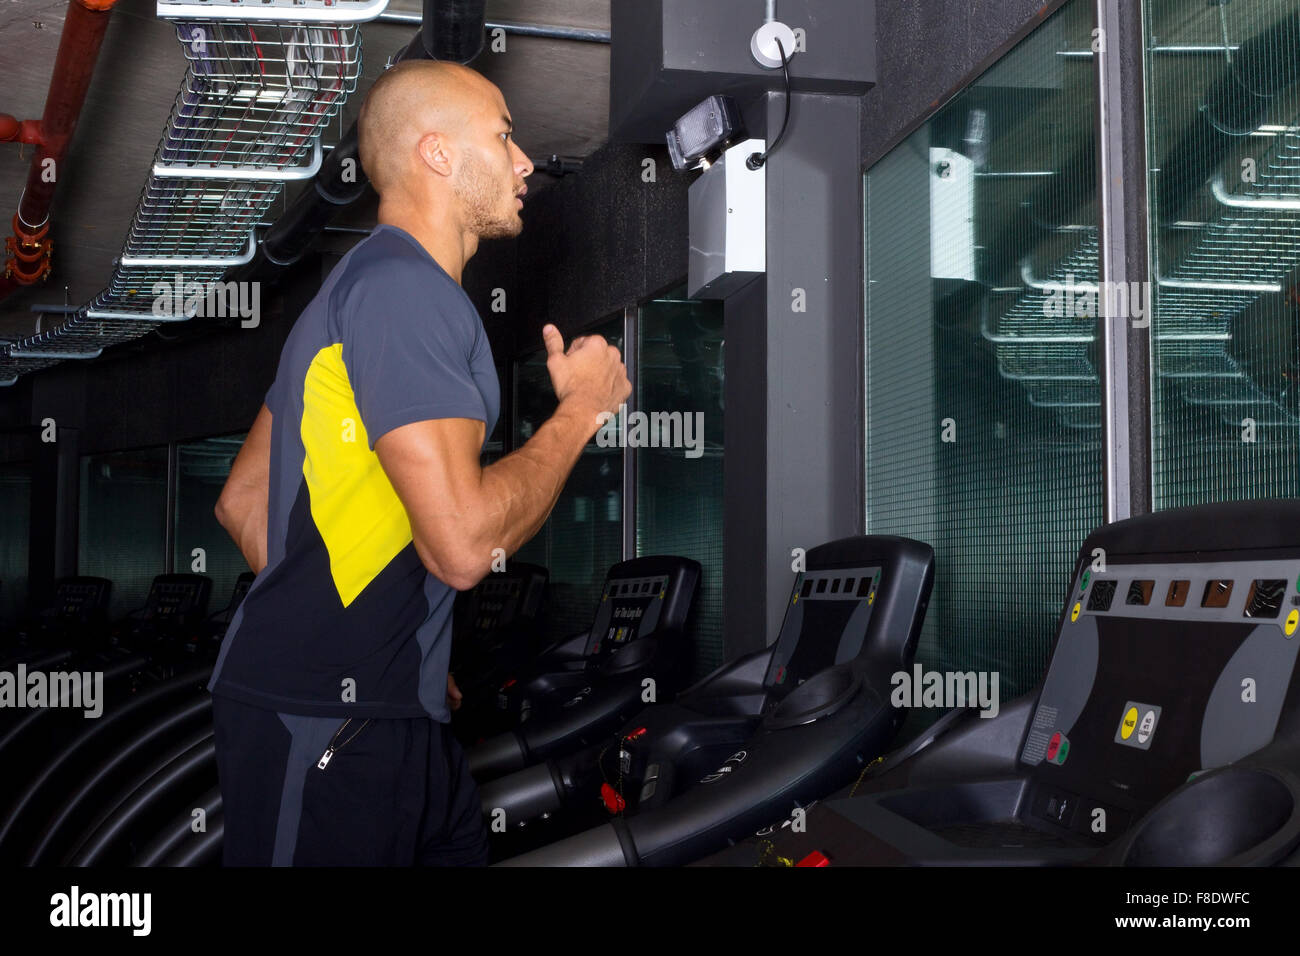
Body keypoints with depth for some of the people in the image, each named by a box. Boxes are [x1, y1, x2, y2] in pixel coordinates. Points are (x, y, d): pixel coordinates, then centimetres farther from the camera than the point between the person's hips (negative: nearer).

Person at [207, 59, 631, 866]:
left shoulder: (364, 284, 17)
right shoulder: (408, 288, -15)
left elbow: (243, 502, 17)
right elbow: (463, 544, -23)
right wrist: (583, 409, -8)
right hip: (323, 724, -10)